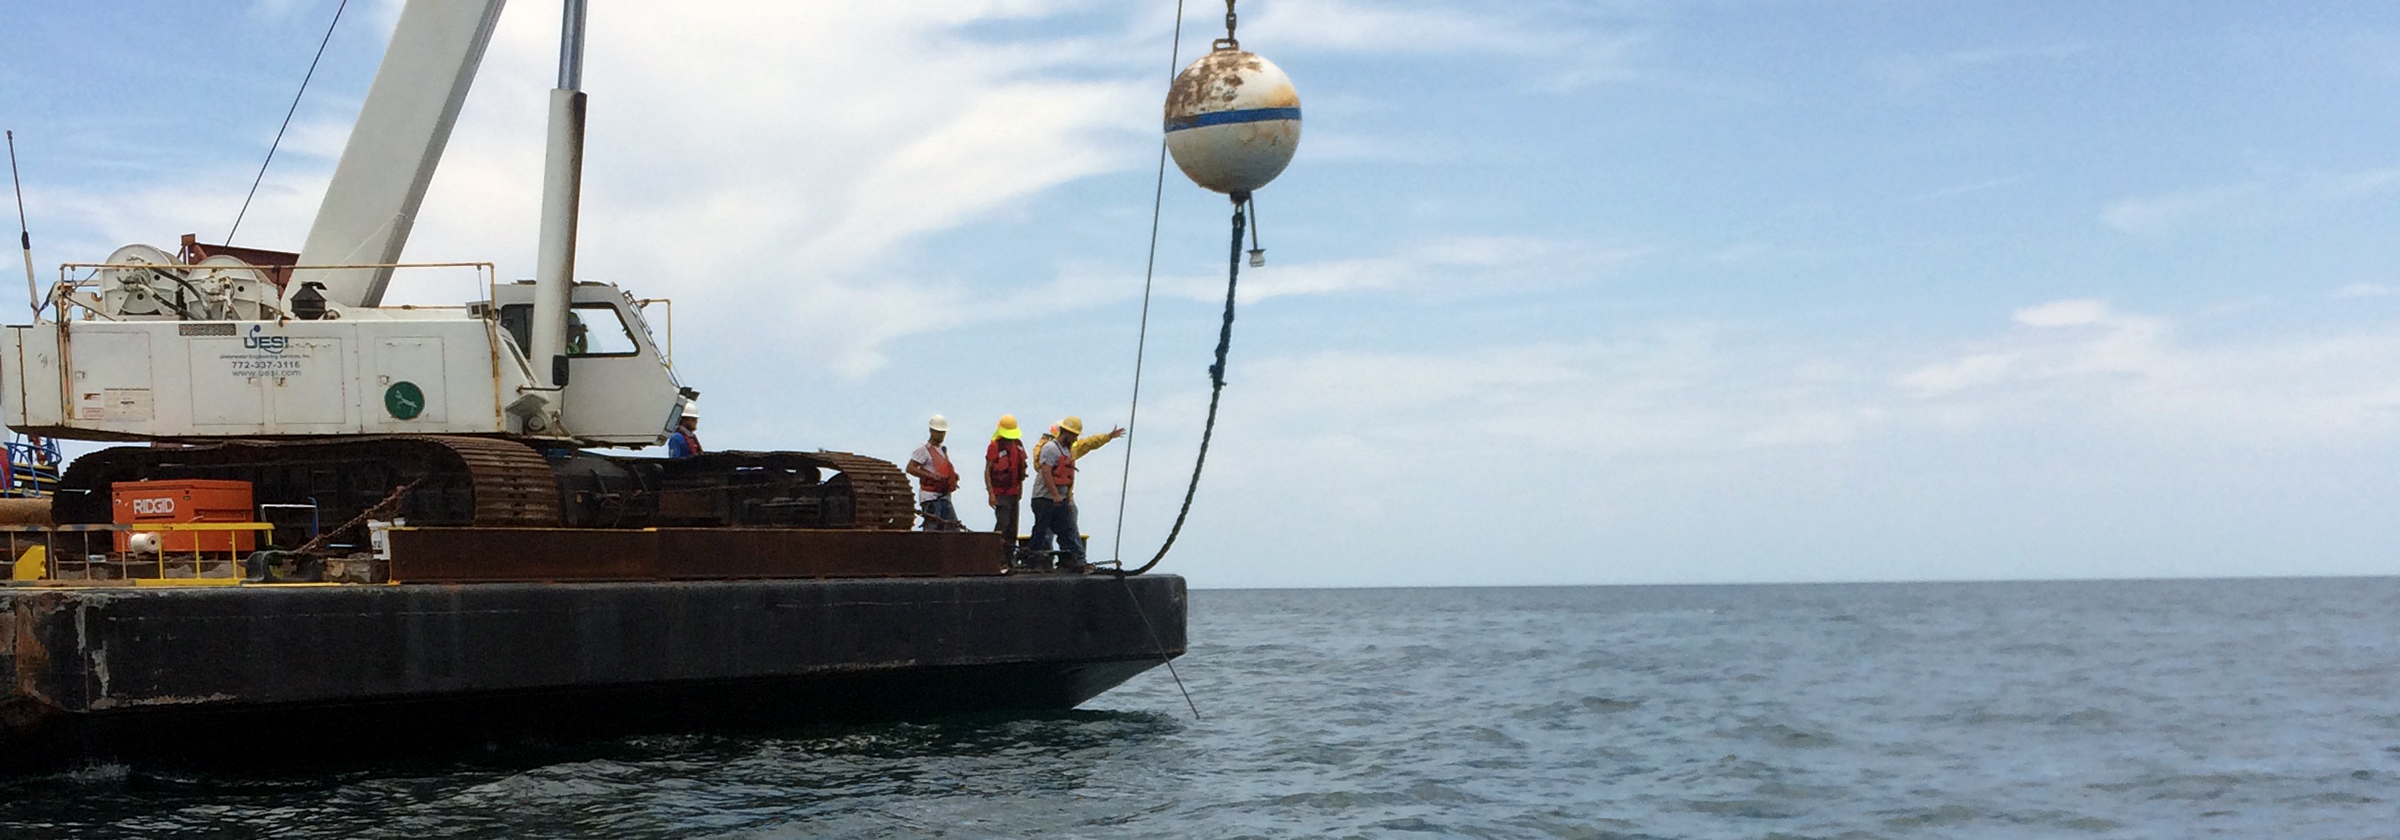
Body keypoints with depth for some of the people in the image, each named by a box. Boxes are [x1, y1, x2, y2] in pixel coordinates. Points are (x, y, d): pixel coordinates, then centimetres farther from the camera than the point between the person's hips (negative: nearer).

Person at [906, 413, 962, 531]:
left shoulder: (943, 450, 20)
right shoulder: (924, 450, -7)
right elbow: (910, 468, -16)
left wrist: (954, 476, 12)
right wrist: (930, 475, -24)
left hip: (944, 496, 9)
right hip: (930, 496, -9)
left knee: (954, 528, 5)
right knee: (932, 527, -14)